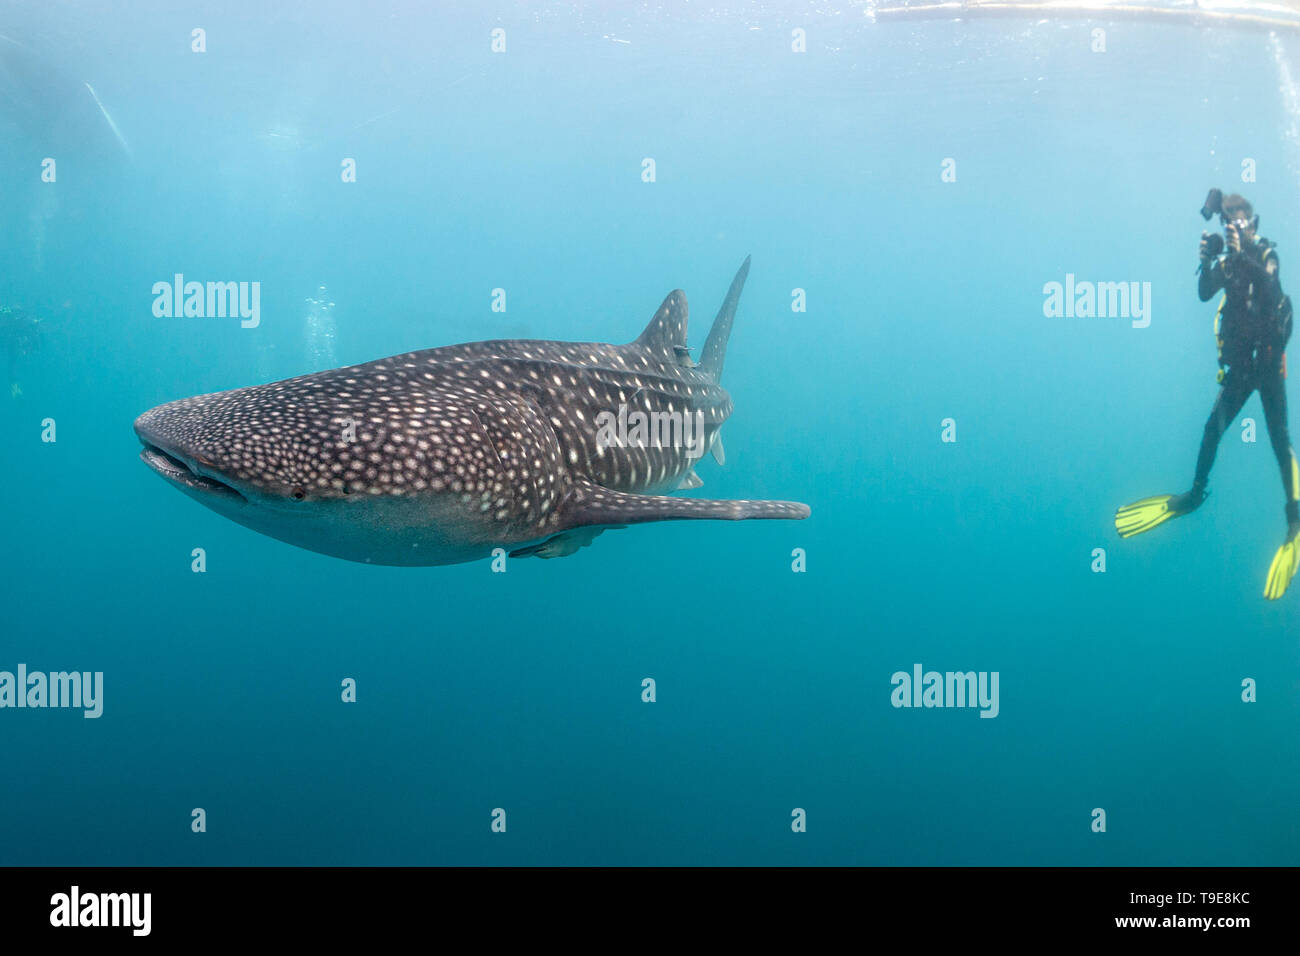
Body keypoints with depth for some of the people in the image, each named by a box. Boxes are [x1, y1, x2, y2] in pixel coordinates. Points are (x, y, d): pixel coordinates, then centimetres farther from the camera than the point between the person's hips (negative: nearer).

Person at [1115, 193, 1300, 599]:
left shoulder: (1266, 254, -5)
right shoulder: (1227, 259, 8)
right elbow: (1205, 293, -4)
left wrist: (1241, 255, -37)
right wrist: (1207, 260, -19)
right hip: (1240, 362, 5)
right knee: (1213, 427, 6)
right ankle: (1195, 494, 22)